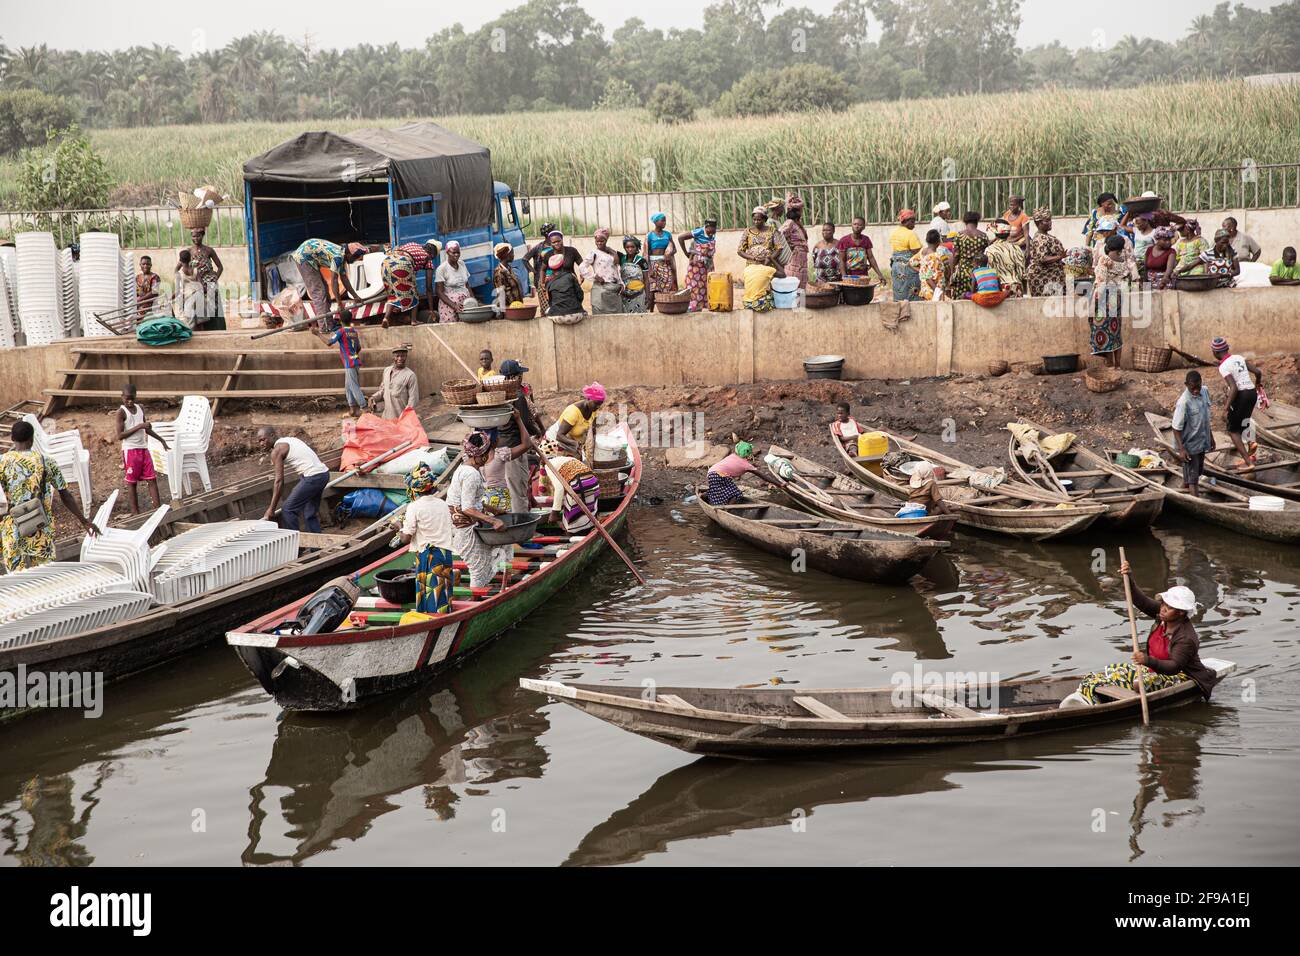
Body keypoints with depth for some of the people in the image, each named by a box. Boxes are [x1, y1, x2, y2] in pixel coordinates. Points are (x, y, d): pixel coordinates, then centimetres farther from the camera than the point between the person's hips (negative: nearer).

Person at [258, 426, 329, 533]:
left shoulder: (276, 451, -6)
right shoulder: (290, 439, 20)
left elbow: (279, 481, -10)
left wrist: (271, 509, -7)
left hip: (312, 477, -9)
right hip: (324, 473, 9)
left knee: (288, 511, -1)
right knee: (310, 514, 18)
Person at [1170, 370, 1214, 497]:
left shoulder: (1204, 392, -3)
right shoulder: (1184, 402, -25)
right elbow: (1177, 428, -20)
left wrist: (1211, 436, 17)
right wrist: (1181, 449, -24)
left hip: (1202, 442, 7)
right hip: (1190, 445, -7)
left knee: (1197, 472, 22)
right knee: (1192, 478, -1)